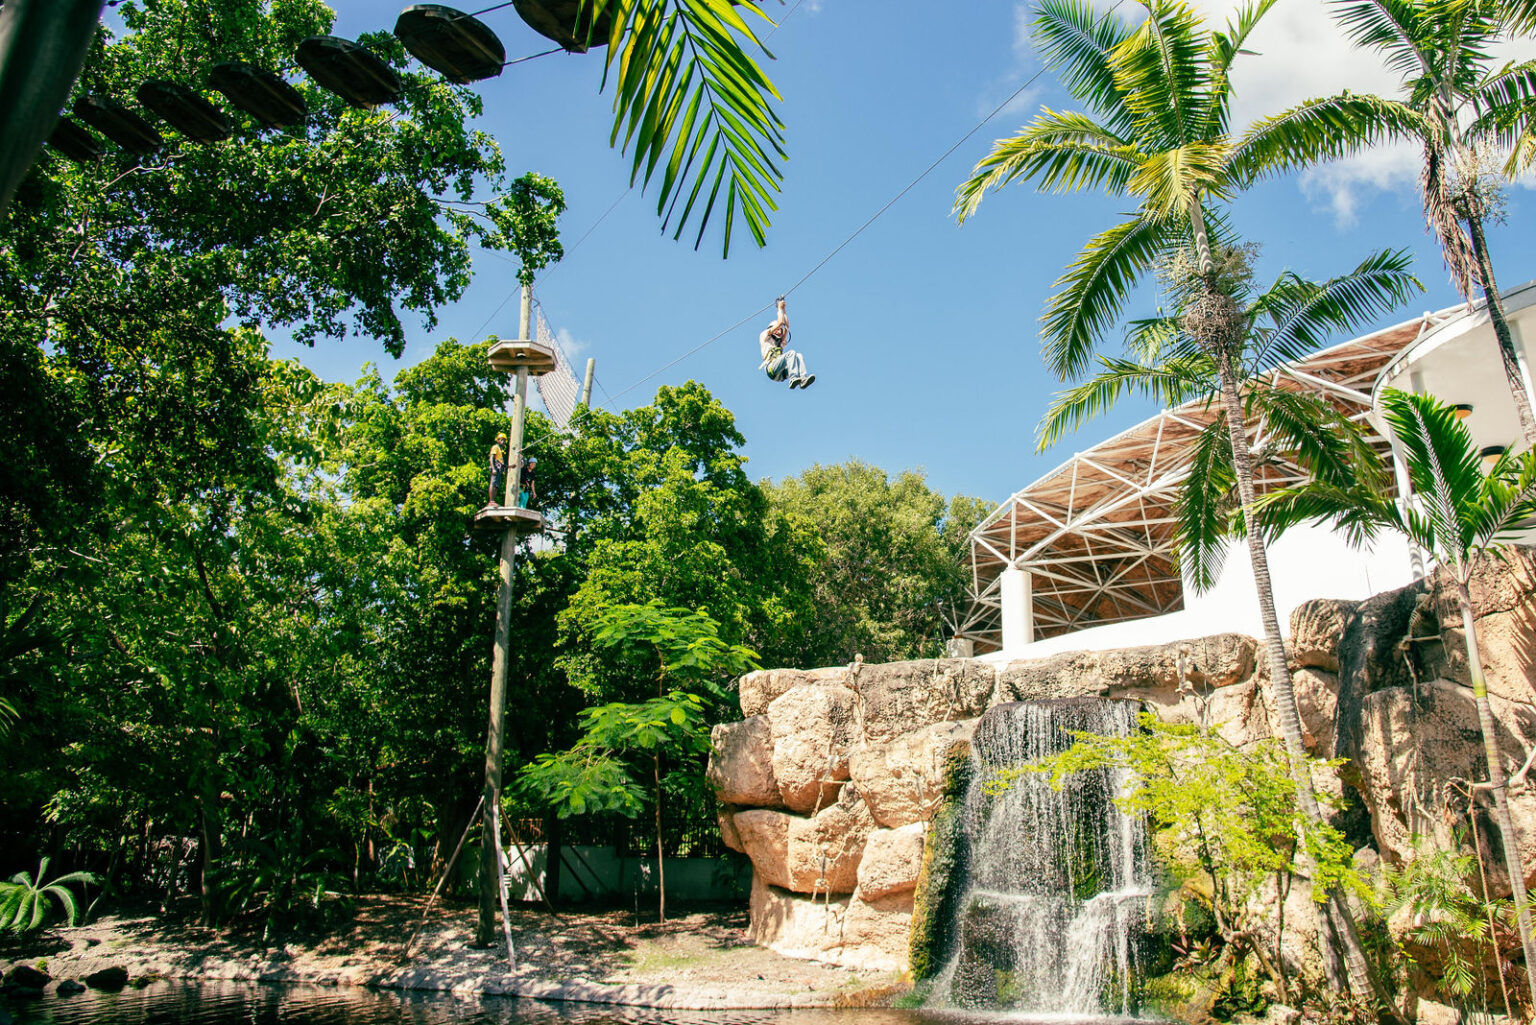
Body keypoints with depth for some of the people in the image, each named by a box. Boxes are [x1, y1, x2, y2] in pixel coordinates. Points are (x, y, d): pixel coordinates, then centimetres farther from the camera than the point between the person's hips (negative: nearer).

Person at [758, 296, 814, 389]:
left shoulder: (781, 343, 38)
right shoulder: (764, 337, 21)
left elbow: (786, 326, 33)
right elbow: (780, 322, 13)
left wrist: (784, 310, 36)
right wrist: (780, 308, 26)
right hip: (771, 368, -6)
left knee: (799, 356, -19)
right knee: (791, 353, -26)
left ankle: (802, 379, -42)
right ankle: (793, 378, -47)